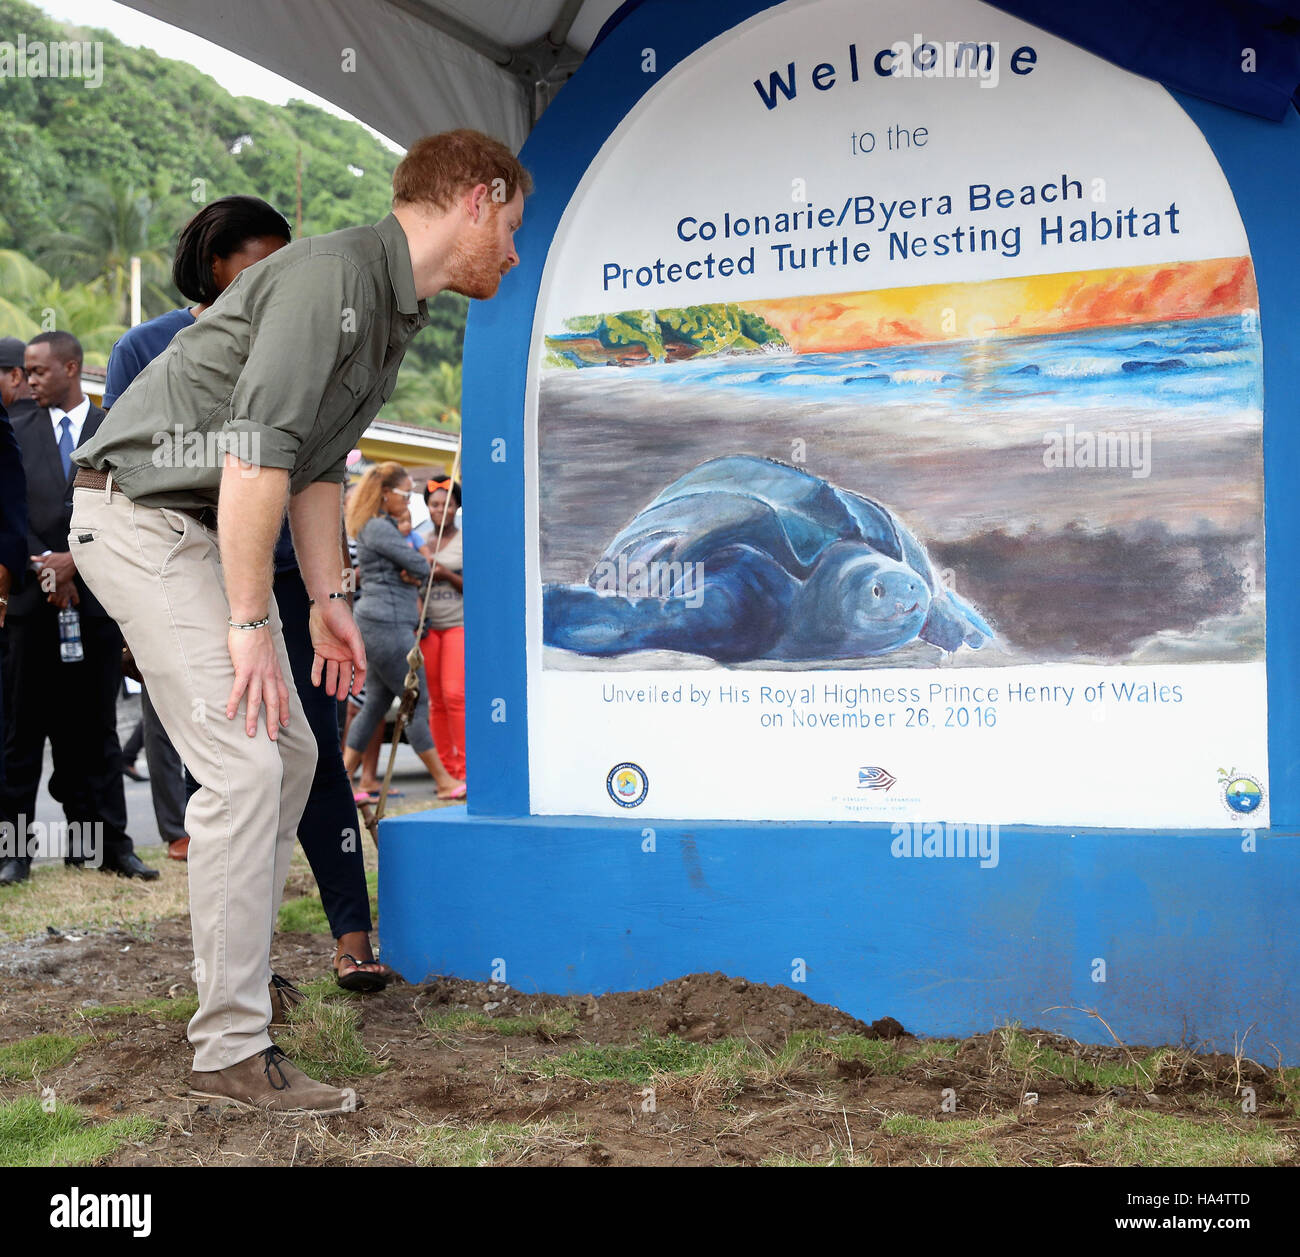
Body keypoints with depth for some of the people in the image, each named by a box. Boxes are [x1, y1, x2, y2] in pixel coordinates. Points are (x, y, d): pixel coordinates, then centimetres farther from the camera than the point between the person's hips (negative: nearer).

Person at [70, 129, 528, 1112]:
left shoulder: (396, 313, 12)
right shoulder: (332, 274, -20)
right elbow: (258, 453, -26)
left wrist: (329, 599, 15)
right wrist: (251, 622, -24)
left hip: (210, 530, 10)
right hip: (140, 515, -10)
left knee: (289, 754, 12)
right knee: (244, 764, -15)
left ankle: (231, 979, 26)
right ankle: (232, 1051, -9)